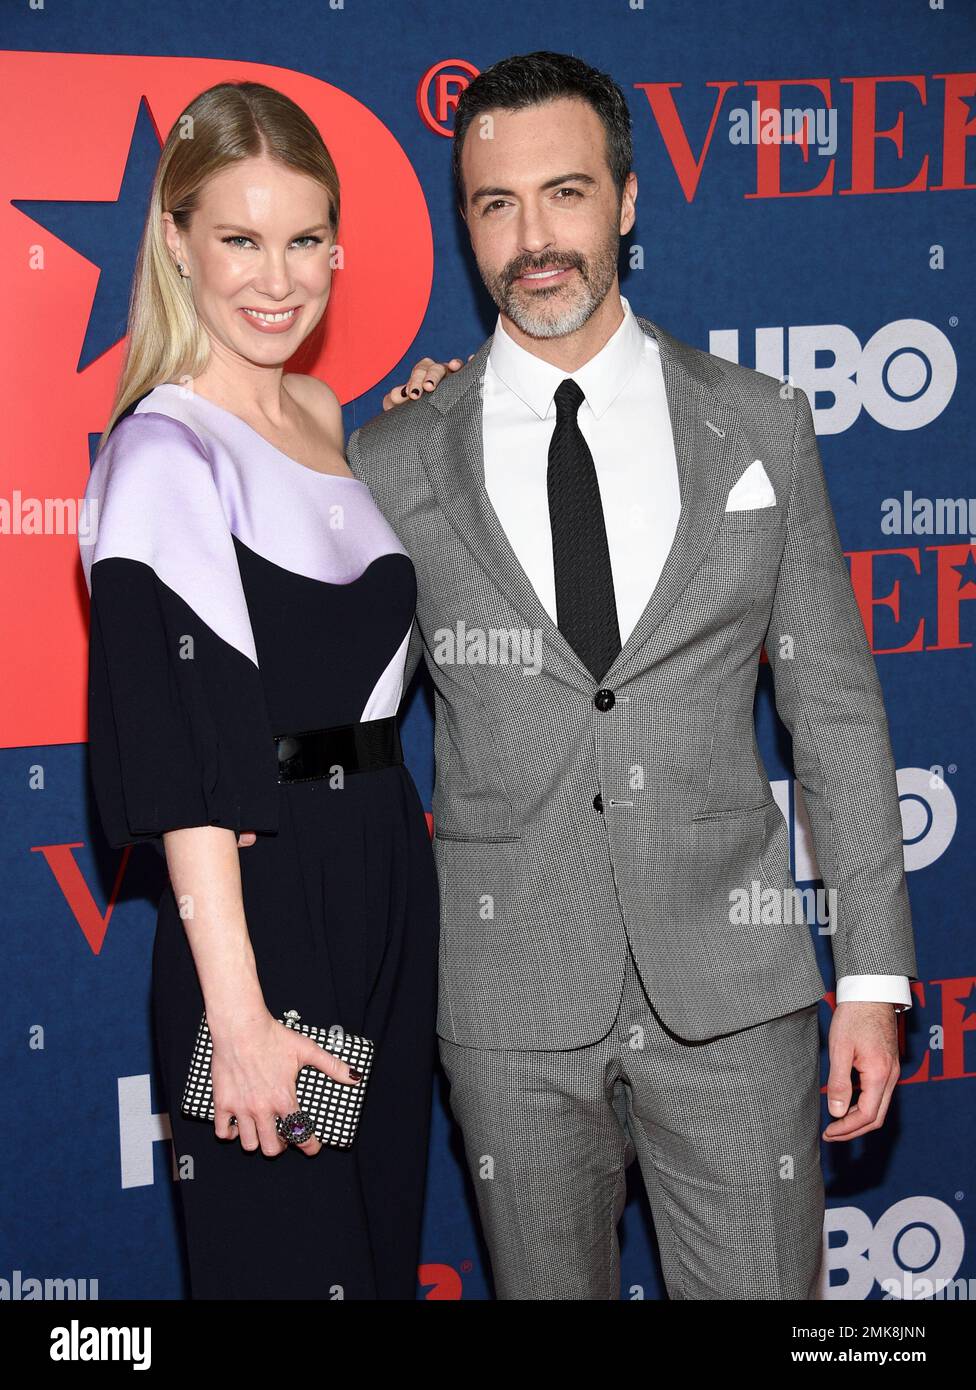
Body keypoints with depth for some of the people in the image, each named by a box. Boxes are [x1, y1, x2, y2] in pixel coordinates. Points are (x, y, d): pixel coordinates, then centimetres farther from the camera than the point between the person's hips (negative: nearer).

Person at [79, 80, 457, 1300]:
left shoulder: (322, 414, 9)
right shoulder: (166, 451, -15)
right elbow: (185, 765, -19)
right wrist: (239, 1017, -22)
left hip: (387, 882, 8)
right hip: (263, 911, -8)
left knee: (387, 1225, 19)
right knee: (285, 1254, 5)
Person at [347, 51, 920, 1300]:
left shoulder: (759, 427, 2)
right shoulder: (393, 466, 0)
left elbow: (834, 706, 4)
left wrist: (874, 972, 1)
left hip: (732, 984, 0)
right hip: (510, 1000, 0)